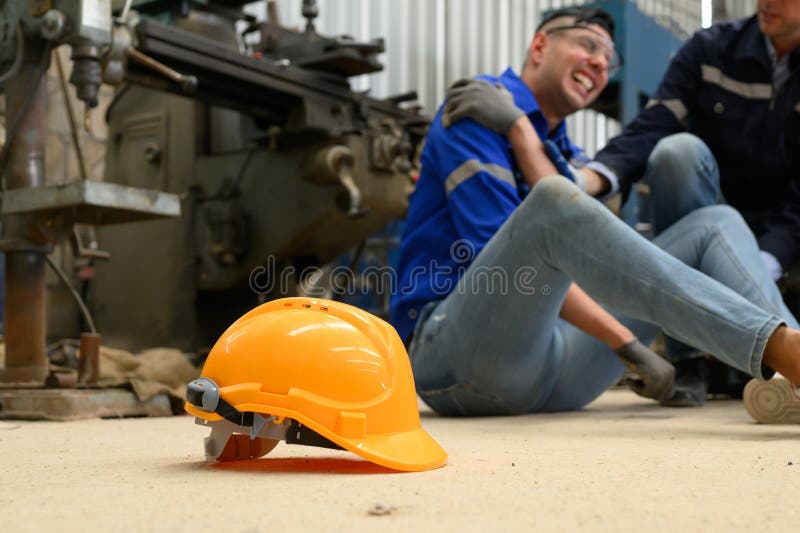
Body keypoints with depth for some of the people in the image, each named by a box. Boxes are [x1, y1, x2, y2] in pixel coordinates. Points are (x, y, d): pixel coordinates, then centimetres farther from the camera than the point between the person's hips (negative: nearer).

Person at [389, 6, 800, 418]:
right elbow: (501, 258, -13)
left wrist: (518, 126, -7)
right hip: (450, 346, -7)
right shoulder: (475, 109, 1)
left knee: (717, 225, 0)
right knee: (555, 199, -34)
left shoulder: (567, 155, 24)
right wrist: (626, 344, -16)